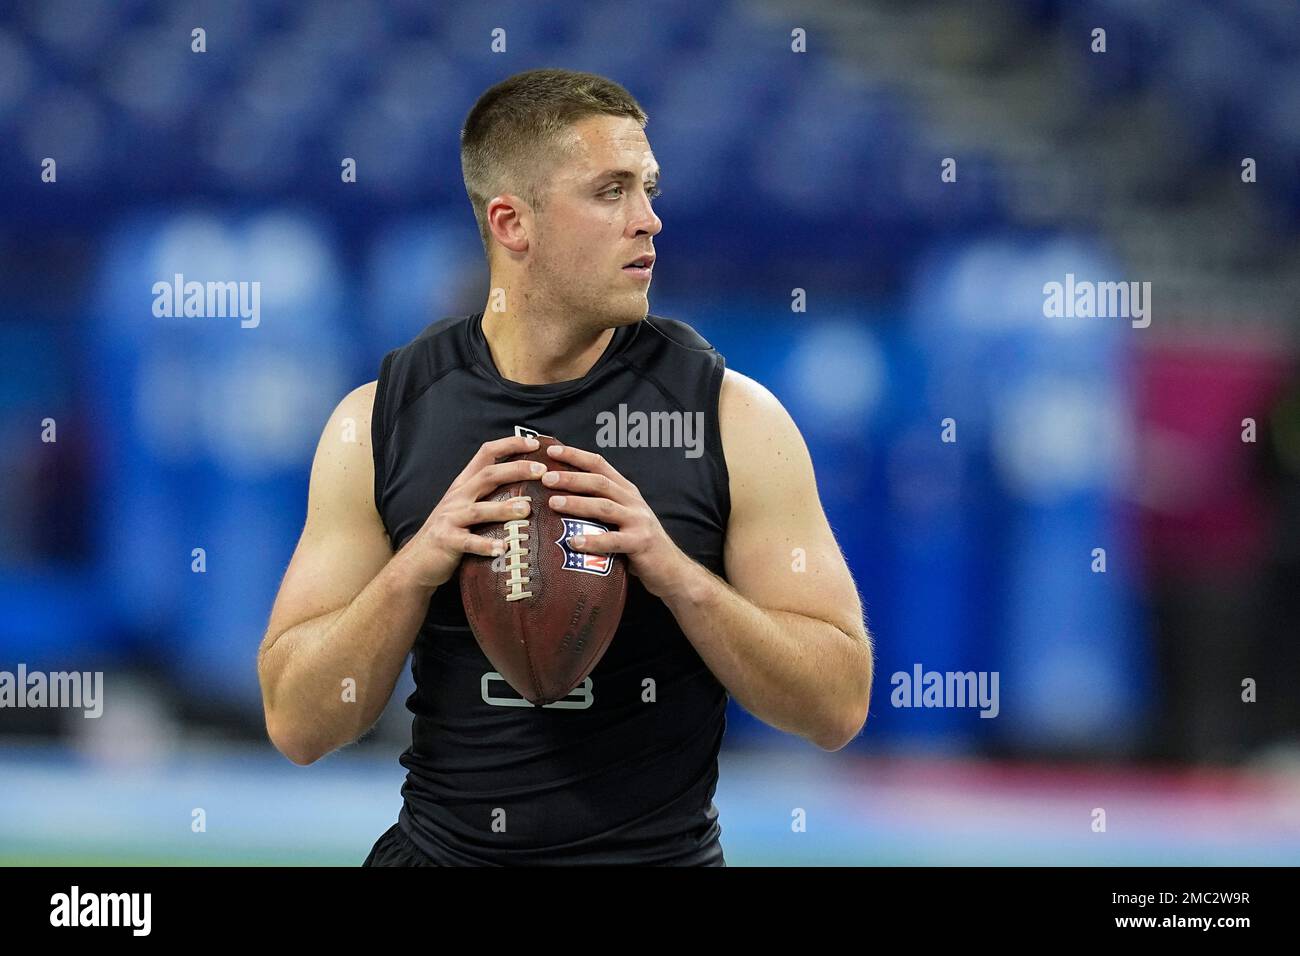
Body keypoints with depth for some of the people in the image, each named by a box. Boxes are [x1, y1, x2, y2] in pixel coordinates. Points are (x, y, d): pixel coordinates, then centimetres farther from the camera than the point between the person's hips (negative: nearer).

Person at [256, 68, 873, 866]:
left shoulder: (733, 416, -3)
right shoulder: (380, 423, 1)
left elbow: (838, 705, -6)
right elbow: (299, 725, -2)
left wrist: (674, 572, -19)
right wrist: (416, 567, -17)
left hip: (660, 847, 0)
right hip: (445, 848, 0)